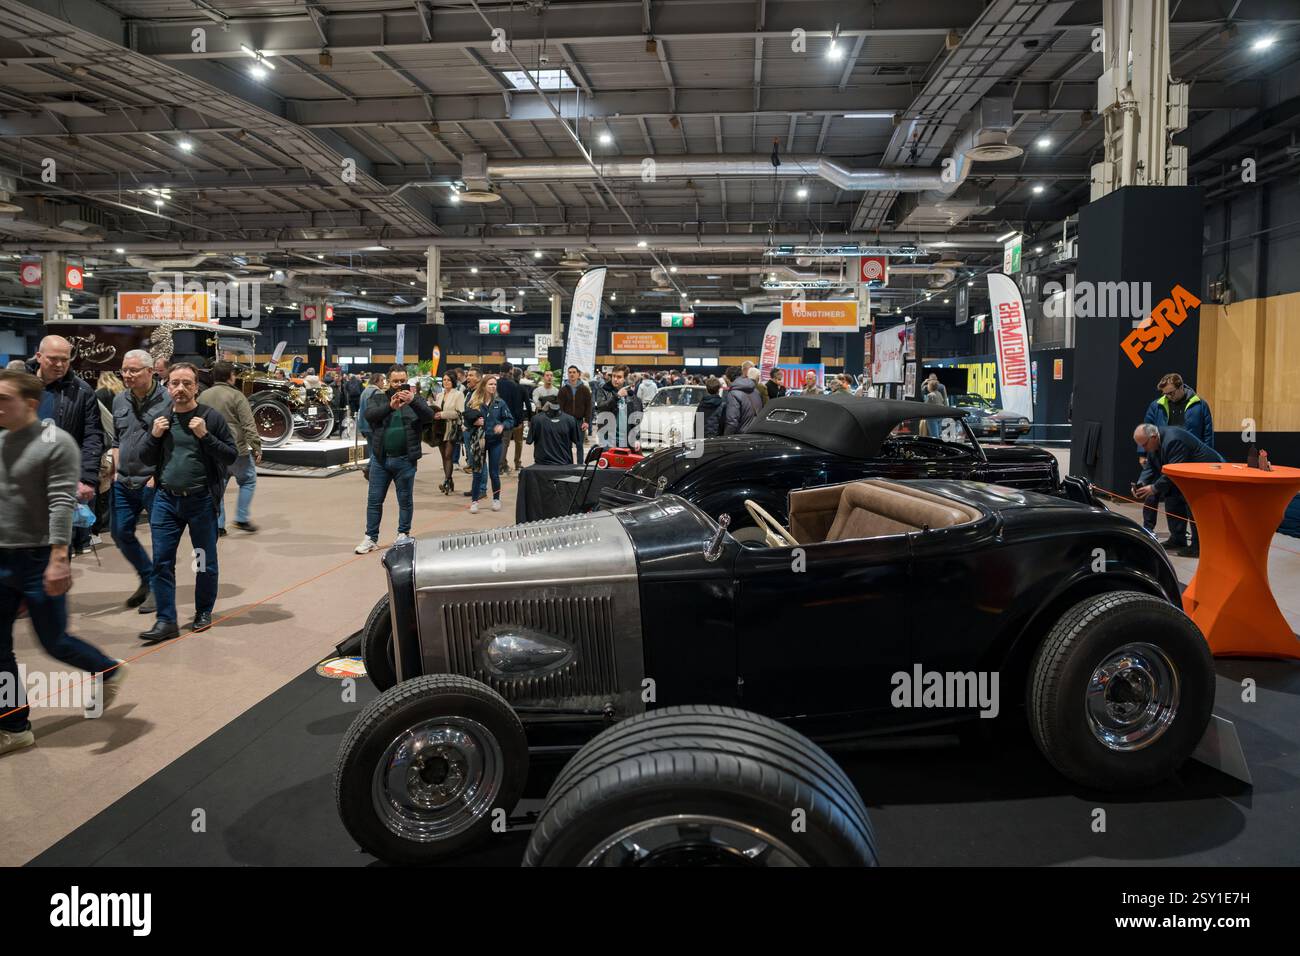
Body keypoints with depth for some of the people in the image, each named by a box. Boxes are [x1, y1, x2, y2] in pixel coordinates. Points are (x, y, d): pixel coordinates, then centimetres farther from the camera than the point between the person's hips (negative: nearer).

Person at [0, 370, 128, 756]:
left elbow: (62, 504, -19)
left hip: (39, 561, -7)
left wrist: (58, 559, -25)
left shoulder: (56, 443, -13)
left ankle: (109, 671, 32)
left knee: (53, 641, 4)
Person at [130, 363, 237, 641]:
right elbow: (145, 458, 13)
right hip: (166, 500, 3)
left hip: (201, 501, -3)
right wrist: (153, 436, -5)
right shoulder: (160, 418, 7)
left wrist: (205, 436, -18)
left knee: (205, 561, 9)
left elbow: (231, 455, -6)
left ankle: (204, 613, 26)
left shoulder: (211, 417, -5)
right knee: (161, 561, 0)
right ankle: (166, 621, 7)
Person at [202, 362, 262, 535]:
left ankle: (218, 525, 12)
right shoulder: (236, 396, -9)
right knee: (248, 480, 12)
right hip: (236, 449, -5)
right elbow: (249, 426, -13)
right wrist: (257, 448, -10)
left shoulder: (203, 396, 9)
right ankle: (241, 519, 8)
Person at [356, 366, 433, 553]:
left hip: (405, 460, -1)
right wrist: (390, 406, -29)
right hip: (380, 458, 1)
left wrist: (413, 401, -28)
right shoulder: (378, 398, 7)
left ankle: (404, 534, 21)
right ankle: (371, 538, 13)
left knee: (405, 500, 8)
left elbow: (429, 416, -11)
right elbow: (369, 414, -12)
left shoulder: (415, 399, 5)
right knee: (374, 500, 5)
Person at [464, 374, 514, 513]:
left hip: (495, 441, 0)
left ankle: (496, 499, 22)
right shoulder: (474, 402, -2)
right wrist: (474, 423, -15)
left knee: (494, 472, 6)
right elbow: (467, 420, 4)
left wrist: (502, 426, -18)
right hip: (479, 441, 0)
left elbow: (510, 420, 1)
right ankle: (474, 501, 10)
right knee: (478, 472, 3)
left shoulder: (500, 402, -1)